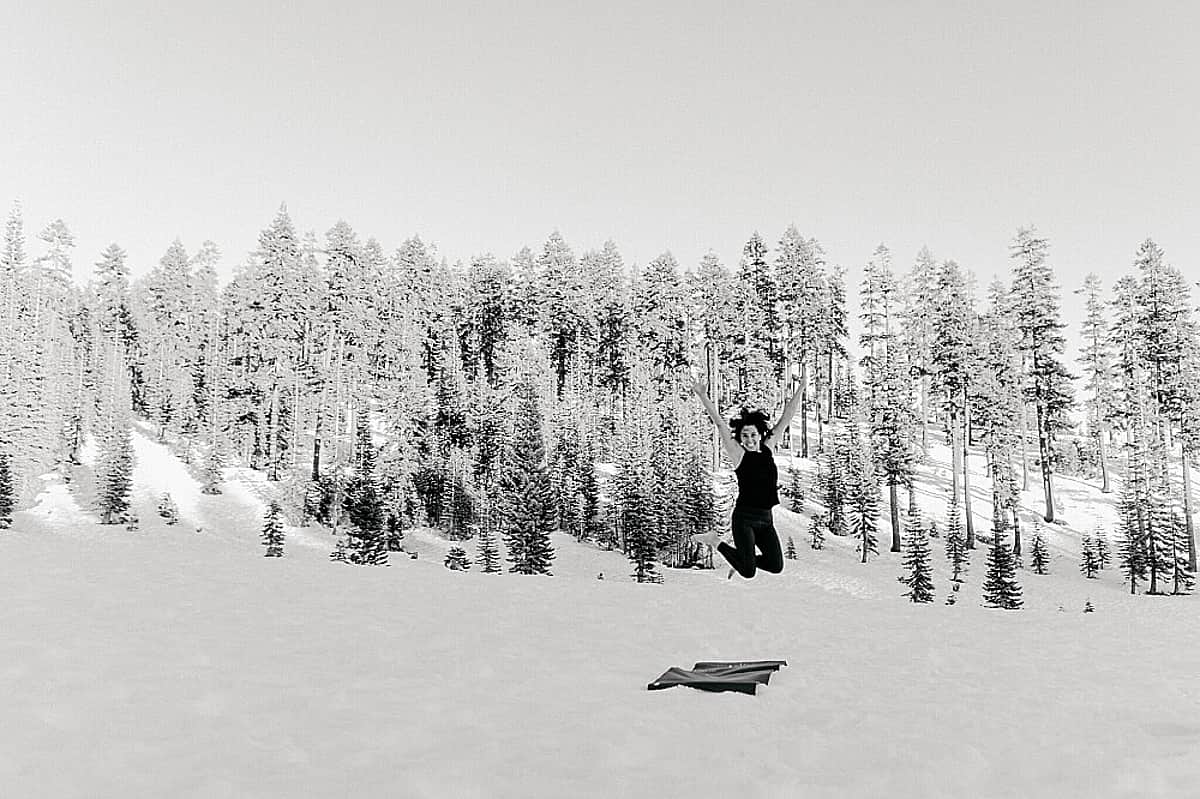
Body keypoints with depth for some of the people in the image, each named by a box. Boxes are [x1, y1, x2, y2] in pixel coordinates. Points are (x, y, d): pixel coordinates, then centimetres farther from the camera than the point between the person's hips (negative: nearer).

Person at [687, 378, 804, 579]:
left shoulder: (767, 449, 8)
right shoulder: (739, 454, -5)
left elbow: (786, 418, 9)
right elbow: (720, 424, -12)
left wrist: (801, 389, 9)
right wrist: (703, 396, -20)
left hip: (766, 519, 5)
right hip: (744, 517, -5)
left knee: (776, 566, -4)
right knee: (748, 572, -9)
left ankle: (742, 559, 24)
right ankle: (714, 540, 14)